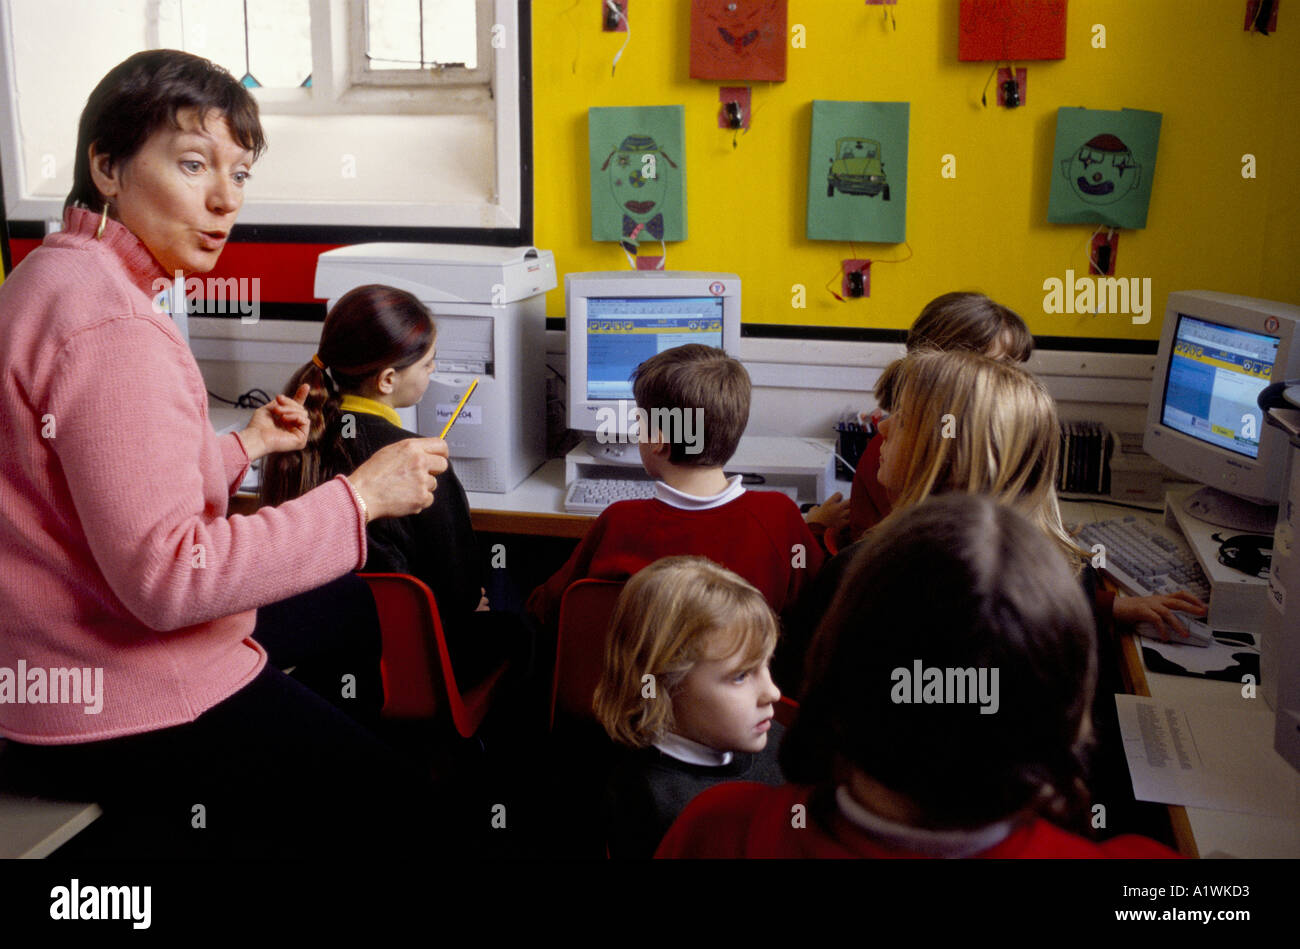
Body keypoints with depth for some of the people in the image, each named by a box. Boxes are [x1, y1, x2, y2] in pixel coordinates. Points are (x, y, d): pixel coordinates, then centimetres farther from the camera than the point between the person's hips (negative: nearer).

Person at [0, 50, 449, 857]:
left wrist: (242, 448, 17)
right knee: (394, 802, 0)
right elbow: (166, 575, -28)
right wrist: (359, 498, -25)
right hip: (118, 716, -10)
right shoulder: (113, 327, -24)